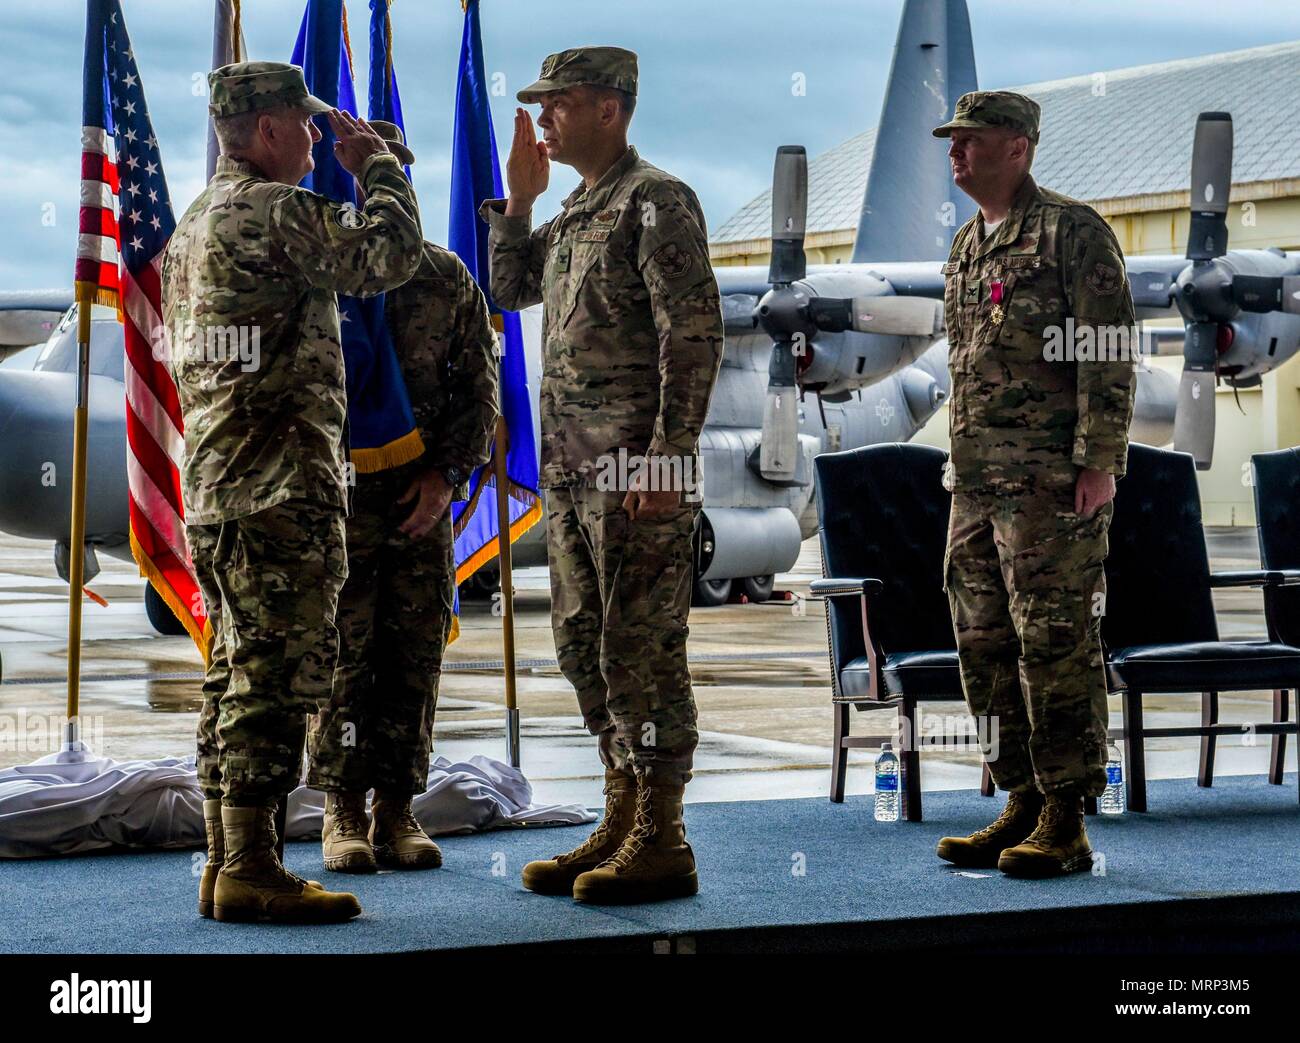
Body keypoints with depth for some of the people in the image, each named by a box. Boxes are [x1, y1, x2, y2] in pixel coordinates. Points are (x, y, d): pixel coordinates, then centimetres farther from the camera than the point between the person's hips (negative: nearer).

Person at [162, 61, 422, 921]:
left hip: (217, 486, 10)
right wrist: (378, 164, 1)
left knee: (239, 675, 11)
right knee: (277, 673, -9)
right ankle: (251, 869, -9)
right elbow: (390, 255, -14)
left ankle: (225, 863, 13)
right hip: (281, 487, -10)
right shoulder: (273, 211, -11)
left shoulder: (197, 223, 21)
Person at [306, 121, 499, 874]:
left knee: (416, 655, 3)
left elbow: (478, 386, 7)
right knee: (342, 653, -1)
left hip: (423, 497, 3)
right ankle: (344, 812, 7)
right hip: (340, 492, -2)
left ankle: (398, 810, 11)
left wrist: (448, 473, -5)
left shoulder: (448, 278, 9)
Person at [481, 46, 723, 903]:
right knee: (585, 647, 13)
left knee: (641, 649, -6)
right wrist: (518, 198, 16)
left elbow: (695, 338, -16)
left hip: (637, 474, -10)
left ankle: (661, 846, 0)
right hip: (572, 471, 10)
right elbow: (511, 288, 31)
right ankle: (622, 825, 22)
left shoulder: (656, 203, -10)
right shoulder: (576, 212, 18)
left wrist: (665, 462, -22)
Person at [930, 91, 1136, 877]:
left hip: (1053, 482, -8)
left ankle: (1067, 826, -2)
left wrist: (1099, 462, -18)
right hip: (978, 484, 9)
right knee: (988, 648, 9)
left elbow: (1111, 351, -12)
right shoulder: (967, 247, 18)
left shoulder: (1072, 230, -7)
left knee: (1056, 644, -7)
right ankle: (1025, 806, 18)